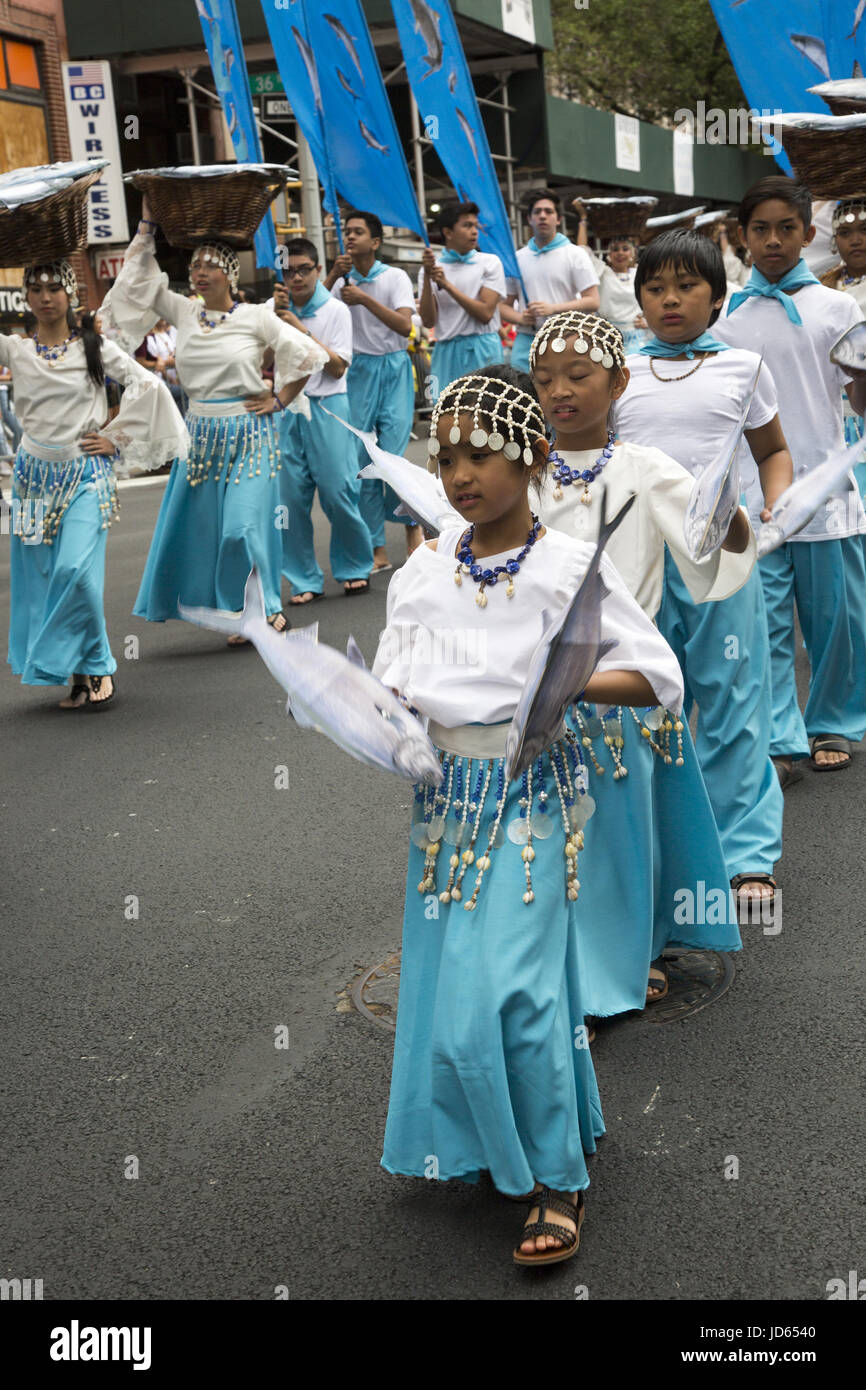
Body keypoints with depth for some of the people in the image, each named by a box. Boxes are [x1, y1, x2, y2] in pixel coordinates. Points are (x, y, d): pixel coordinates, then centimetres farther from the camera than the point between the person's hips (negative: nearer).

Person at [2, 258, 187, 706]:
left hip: (86, 473, -3)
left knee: (75, 569, -17)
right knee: (38, 576, 3)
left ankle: (95, 665, 0)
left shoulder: (94, 347, 0)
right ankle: (80, 672, 14)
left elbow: (148, 385, -1)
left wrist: (117, 438, -3)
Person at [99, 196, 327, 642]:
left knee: (243, 526, -11)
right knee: (198, 526, 5)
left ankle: (265, 608, 7)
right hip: (201, 434, 5)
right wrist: (146, 229, 6)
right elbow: (140, 282, 10)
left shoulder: (254, 317, -4)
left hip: (248, 434, -5)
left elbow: (308, 354, -3)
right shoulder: (185, 313, 7)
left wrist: (279, 399, -2)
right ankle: (242, 615, 16)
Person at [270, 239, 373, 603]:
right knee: (290, 496, 0)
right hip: (285, 409, 3)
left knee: (338, 491, -6)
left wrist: (302, 330, -12)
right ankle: (305, 580, 10)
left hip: (326, 408, -3)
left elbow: (338, 367, -6)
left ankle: (355, 568, 14)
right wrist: (275, 316, -8)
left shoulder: (335, 310, 1)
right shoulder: (275, 310, 10)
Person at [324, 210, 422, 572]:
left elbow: (404, 325, -14)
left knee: (392, 457, -12)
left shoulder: (395, 277, -2)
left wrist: (365, 299, -18)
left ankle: (412, 523, 15)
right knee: (360, 462, 1)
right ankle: (377, 549, 8)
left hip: (392, 369, -3)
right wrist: (333, 276, -12)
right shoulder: (342, 281, 7)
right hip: (357, 371, 4)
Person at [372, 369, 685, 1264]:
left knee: (507, 986, -10)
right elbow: (393, 687, 11)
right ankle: (485, 1148, 32)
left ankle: (558, 1180, 8)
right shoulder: (419, 574, 5)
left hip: (531, 793, -5)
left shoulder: (571, 568, -7)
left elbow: (660, 676, -6)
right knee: (442, 982, 9)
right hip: (444, 789, 5)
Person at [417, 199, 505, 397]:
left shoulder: (490, 262, 5)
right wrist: (427, 278, -9)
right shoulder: (432, 266, 10)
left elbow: (485, 313, -6)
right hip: (446, 351, 2)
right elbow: (429, 321, 1)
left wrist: (447, 284, -8)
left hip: (482, 350, -2)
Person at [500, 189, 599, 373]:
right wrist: (520, 318, -9)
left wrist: (552, 308, -15)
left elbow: (592, 301, -3)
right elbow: (503, 306, 15)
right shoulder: (517, 258, 13)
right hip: (526, 342, 3)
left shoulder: (575, 254, 4)